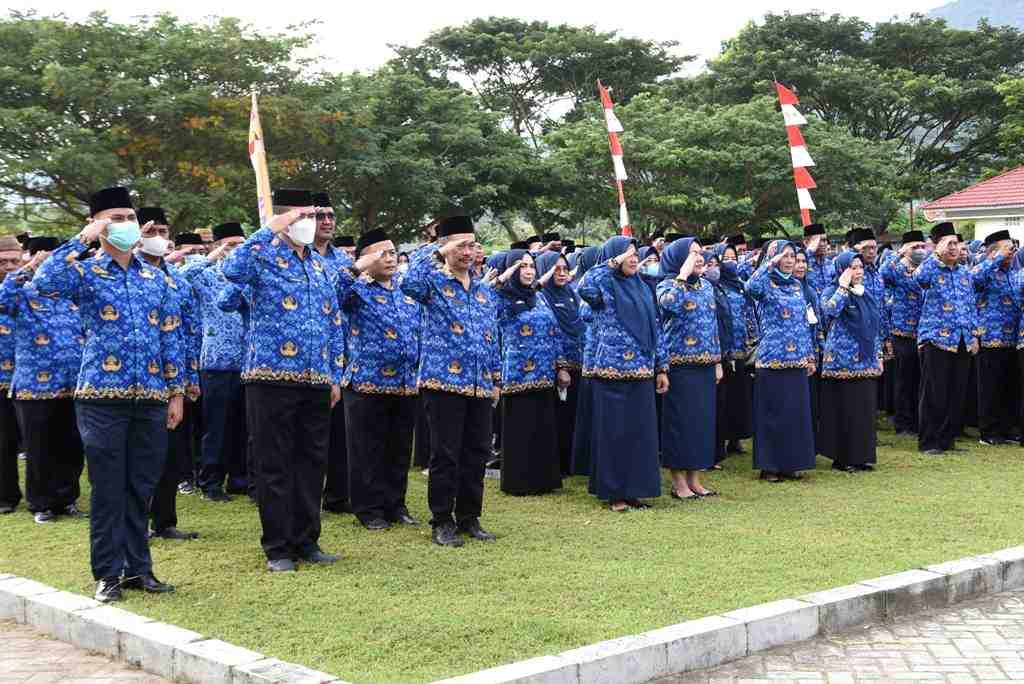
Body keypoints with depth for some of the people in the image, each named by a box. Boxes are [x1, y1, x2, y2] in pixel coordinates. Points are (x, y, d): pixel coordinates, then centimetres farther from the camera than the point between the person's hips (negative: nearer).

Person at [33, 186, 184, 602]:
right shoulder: (85, 274, 0)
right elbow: (44, 283, -22)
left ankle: (138, 568, 20)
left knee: (141, 488, 10)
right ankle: (108, 574, 11)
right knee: (108, 490, 1)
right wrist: (82, 240, -16)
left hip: (150, 397, 4)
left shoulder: (156, 278, 12)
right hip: (102, 395, -3)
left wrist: (176, 392, 7)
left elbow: (171, 337, 12)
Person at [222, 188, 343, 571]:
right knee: (274, 464, 1)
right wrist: (270, 230, -21)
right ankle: (277, 547, 9)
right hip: (272, 377, -6)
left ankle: (306, 540, 20)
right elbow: (233, 270, -27)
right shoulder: (265, 257, -3)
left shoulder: (323, 268, 15)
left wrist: (335, 376, 13)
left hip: (316, 381, 6)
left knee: (312, 462, 10)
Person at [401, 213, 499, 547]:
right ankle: (442, 522, 9)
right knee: (446, 455, -1)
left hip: (480, 385, 6)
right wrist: (434, 252, -18)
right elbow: (409, 284, -27)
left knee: (477, 454, 9)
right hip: (444, 381, -6)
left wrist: (496, 379, 16)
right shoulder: (433, 281, -2)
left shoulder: (484, 290, 15)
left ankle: (469, 517, 21)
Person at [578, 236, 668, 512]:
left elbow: (654, 329, 15)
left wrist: (661, 367, 11)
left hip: (641, 373, 6)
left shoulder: (642, 287, 13)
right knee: (614, 433, 0)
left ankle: (635, 489, 16)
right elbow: (585, 287, -29)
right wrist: (613, 263, -21)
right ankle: (614, 492, 8)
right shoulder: (604, 286, -4)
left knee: (640, 432, 7)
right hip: (611, 372, -6)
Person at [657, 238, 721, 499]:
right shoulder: (668, 285, -5)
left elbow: (714, 325, 17)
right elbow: (669, 303, -31)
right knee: (680, 420, -3)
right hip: (680, 364, -6)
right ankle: (679, 482, 4)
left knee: (703, 419, 8)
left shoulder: (707, 286, 14)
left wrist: (718, 361, 13)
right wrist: (683, 274, -21)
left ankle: (694, 479, 16)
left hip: (705, 365, 6)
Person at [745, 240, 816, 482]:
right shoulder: (766, 283, -4)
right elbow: (750, 287, -30)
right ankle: (769, 466, 5)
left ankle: (791, 463, 17)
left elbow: (804, 322, 18)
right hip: (772, 358, -6)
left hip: (797, 359, 6)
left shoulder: (797, 285, 14)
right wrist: (770, 263, -23)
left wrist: (810, 355, 15)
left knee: (797, 411, 7)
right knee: (772, 412, -2)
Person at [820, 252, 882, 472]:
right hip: (843, 361, -7)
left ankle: (862, 455, 16)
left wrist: (878, 355, 16)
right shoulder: (833, 292, -6)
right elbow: (830, 309, -30)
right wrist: (843, 286, -22)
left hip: (866, 362, 7)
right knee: (844, 410, -4)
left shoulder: (867, 294, 14)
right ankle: (842, 457, 3)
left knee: (865, 409, 8)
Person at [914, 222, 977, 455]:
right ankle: (928, 442, 5)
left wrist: (974, 335, 12)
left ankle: (948, 438, 19)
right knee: (934, 393, -3)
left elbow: (971, 306, 17)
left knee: (957, 393, 8)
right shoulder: (931, 270, -4)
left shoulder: (965, 273, 13)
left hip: (962, 341, 6)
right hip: (936, 339, -6)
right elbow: (918, 278, -29)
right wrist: (937, 255, -24)